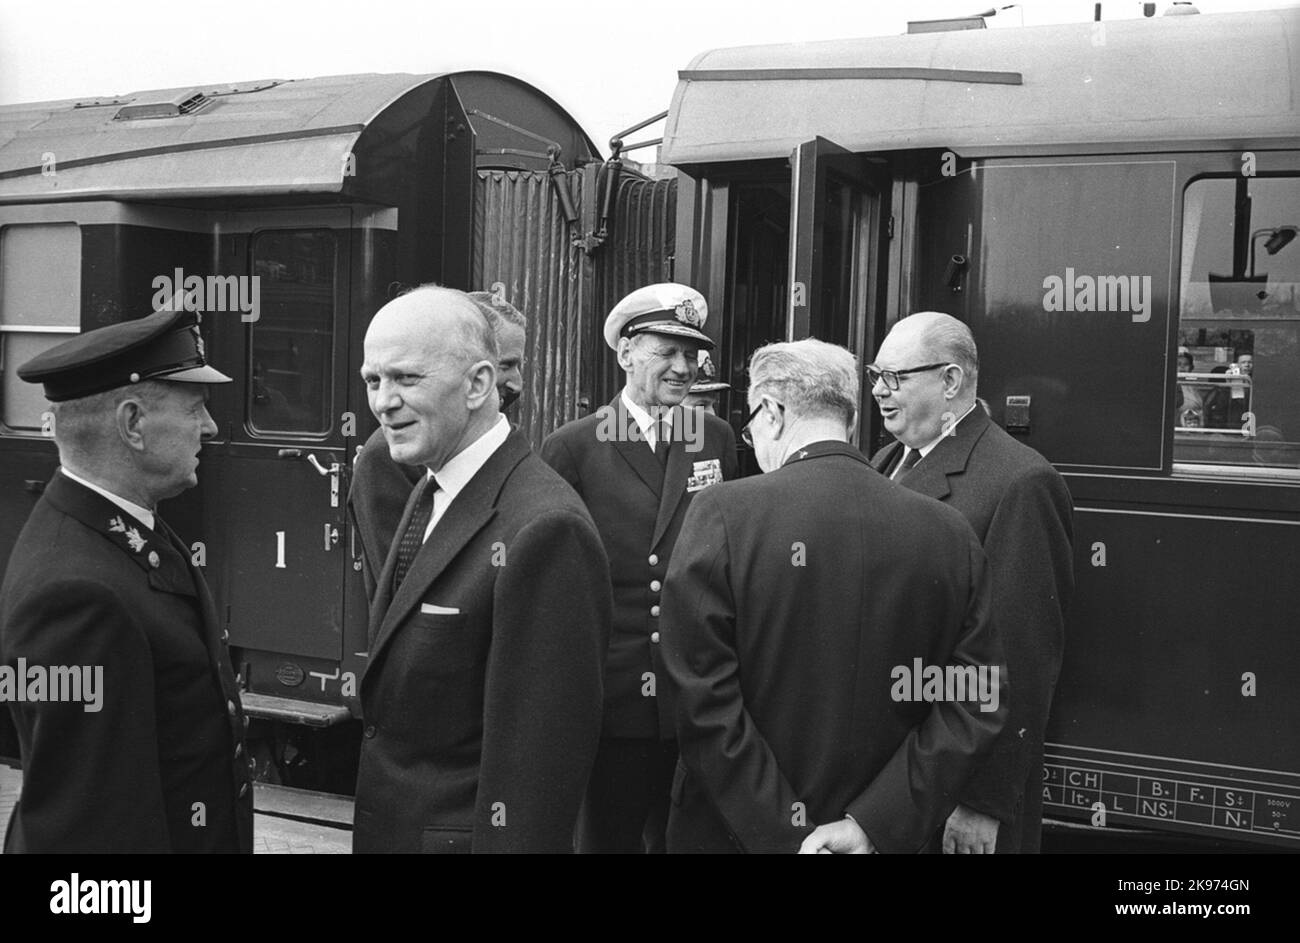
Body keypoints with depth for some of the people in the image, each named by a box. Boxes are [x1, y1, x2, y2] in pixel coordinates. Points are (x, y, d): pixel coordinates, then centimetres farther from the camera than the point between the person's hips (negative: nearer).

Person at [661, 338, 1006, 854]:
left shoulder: (722, 515, -15)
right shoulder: (952, 533, -5)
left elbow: (705, 705, -19)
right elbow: (977, 705, -8)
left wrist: (785, 836, -15)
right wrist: (874, 826, -9)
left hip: (734, 832, -3)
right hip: (887, 836, 3)